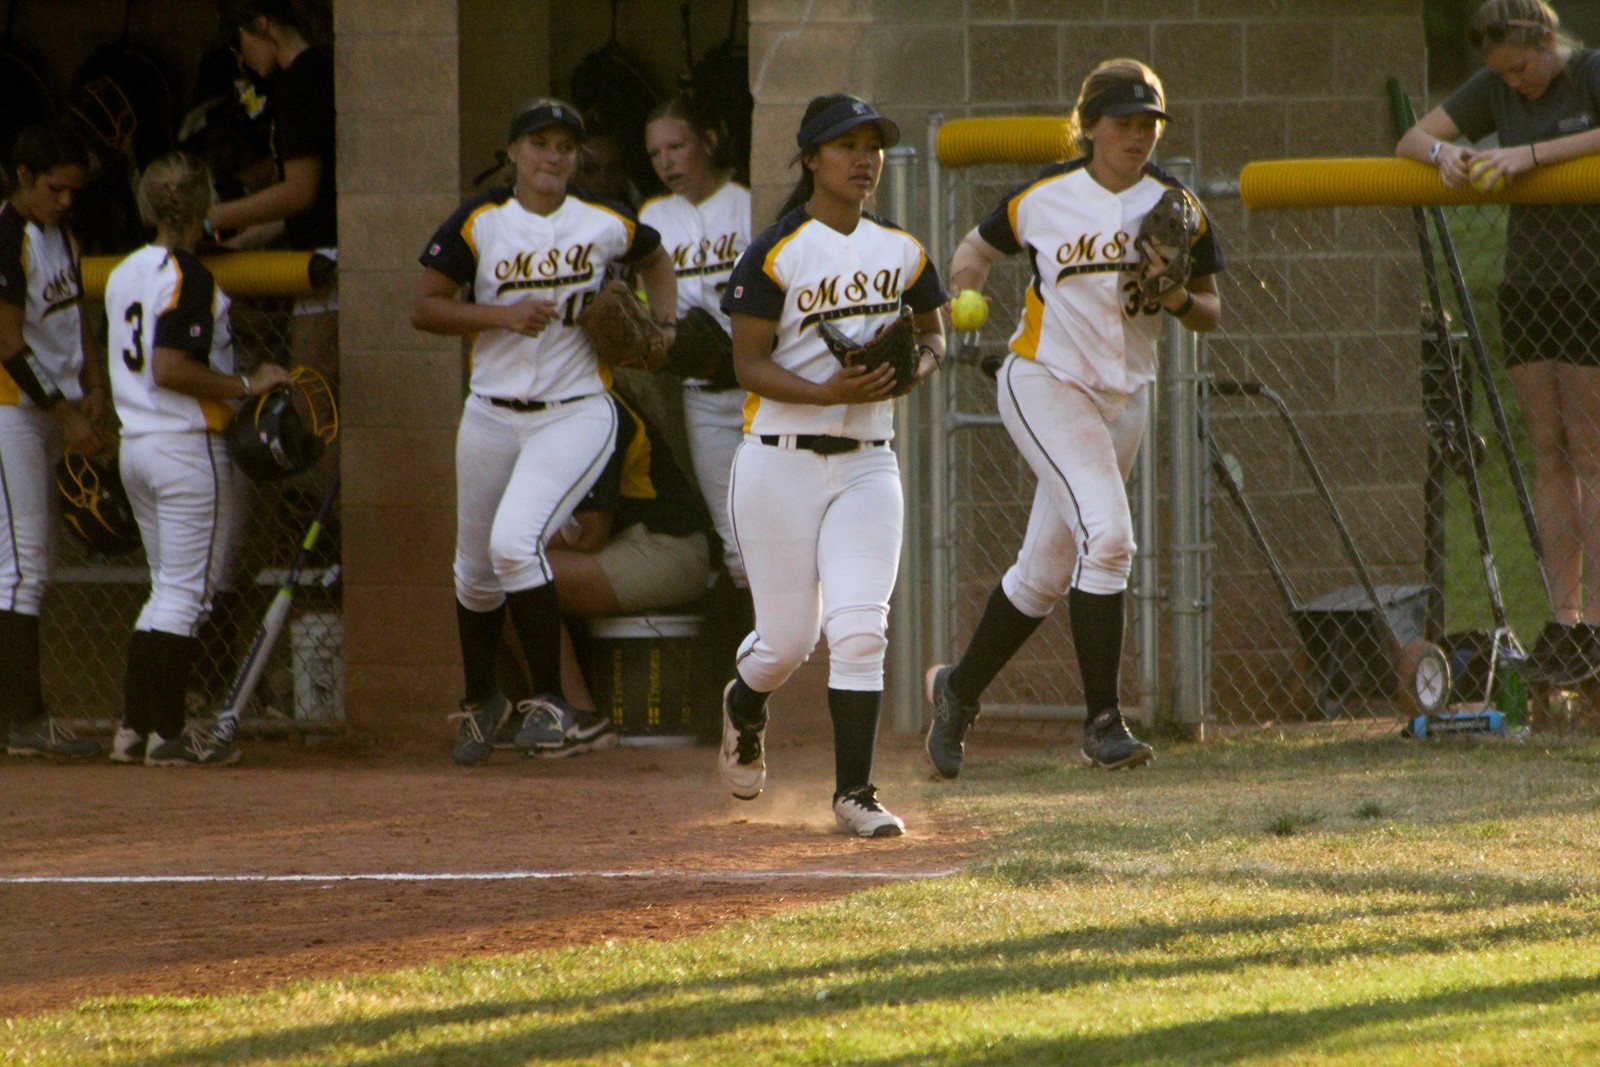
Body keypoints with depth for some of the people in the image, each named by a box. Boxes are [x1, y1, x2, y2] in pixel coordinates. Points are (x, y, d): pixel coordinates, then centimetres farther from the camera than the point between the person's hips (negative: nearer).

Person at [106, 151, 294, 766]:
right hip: (187, 445, -9)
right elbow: (168, 369, -22)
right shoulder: (186, 276, -14)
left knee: (168, 589, 16)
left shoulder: (123, 274, 13)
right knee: (186, 592, -4)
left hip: (134, 442, 9)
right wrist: (245, 387, -15)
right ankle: (167, 735, -5)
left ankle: (134, 728, 13)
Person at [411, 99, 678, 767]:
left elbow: (655, 259, 21)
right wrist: (504, 315, -19)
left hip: (575, 416, -3)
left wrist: (661, 327, 4)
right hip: (492, 418, 3)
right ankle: (479, 703, 39)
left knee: (515, 542, -24)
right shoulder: (479, 223, -3)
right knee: (476, 567, 14)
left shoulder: (604, 226, 0)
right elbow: (424, 309, -6)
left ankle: (550, 706, -19)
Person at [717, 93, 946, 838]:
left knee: (859, 628, -11)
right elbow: (750, 364, -9)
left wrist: (908, 371, -4)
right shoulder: (774, 254, -8)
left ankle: (854, 792, -6)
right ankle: (744, 709, 38)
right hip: (780, 464, -3)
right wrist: (826, 392, -24)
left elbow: (932, 335, 19)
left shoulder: (901, 253, 7)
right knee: (789, 636, 2)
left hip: (866, 466, 3)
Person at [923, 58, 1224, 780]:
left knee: (1047, 571, 11)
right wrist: (966, 289, -9)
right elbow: (979, 247, 12)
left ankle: (958, 690, 33)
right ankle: (1102, 721, -19)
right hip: (1045, 382, -5)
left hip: (1123, 396, 5)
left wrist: (1181, 300, -14)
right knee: (1106, 532, -23)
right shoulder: (1044, 198, -5)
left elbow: (1211, 314, 8)